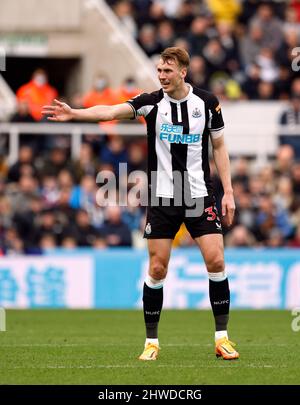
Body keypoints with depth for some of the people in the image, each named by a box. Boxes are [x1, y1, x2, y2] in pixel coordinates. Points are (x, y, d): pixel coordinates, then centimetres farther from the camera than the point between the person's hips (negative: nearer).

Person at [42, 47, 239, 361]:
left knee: (216, 261, -7)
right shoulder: (152, 102, -6)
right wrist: (74, 113, -36)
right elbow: (111, 111, -19)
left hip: (199, 196, 0)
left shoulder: (207, 102, -2)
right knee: (157, 269, -1)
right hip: (162, 198, 0)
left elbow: (219, 146, 7)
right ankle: (151, 341, 11)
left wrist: (228, 191, 3)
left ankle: (222, 338, 3)